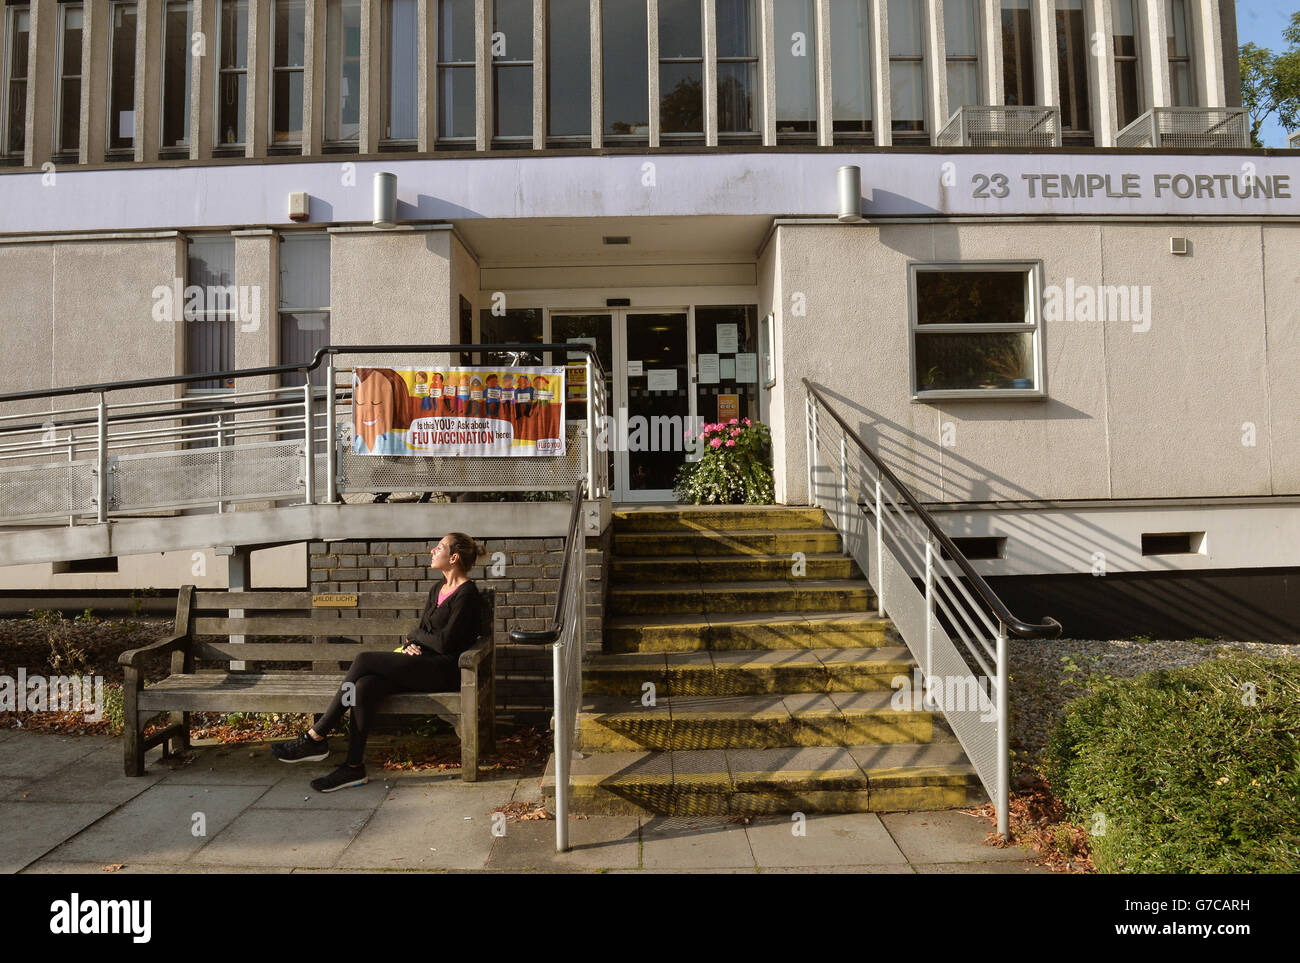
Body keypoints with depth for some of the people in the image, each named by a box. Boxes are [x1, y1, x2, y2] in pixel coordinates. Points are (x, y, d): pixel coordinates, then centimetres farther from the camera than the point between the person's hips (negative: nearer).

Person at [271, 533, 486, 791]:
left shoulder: (466, 593, -9)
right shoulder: (437, 590, 19)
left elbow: (445, 642, -14)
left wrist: (415, 635, 3)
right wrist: (412, 645, -3)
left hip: (444, 671, -8)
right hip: (423, 666, 8)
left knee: (364, 661, -18)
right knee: (364, 687, -18)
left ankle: (315, 738, -9)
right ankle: (354, 767, -15)